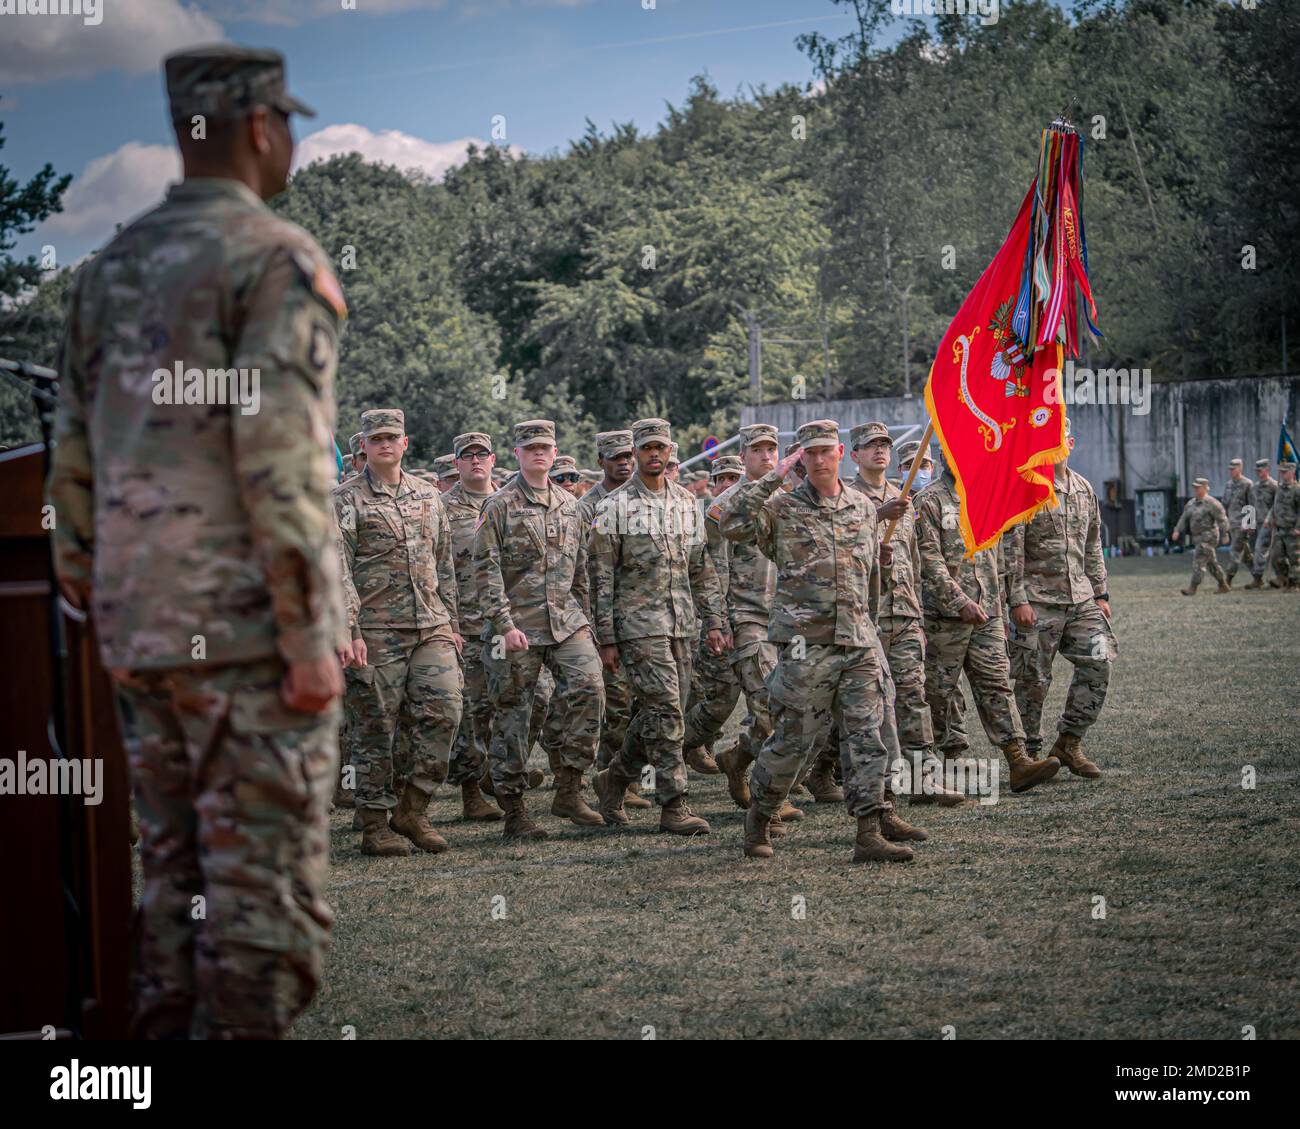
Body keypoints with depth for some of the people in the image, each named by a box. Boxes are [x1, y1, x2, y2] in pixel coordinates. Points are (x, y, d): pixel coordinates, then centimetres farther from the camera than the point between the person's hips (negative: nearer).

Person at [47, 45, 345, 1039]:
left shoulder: (113, 269, 14)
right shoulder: (280, 259, -9)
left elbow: (74, 463, 15)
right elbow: (280, 462, -18)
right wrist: (311, 642, -16)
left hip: (144, 627, 8)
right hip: (252, 624, -7)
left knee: (179, 881, 14)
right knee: (269, 895, -4)